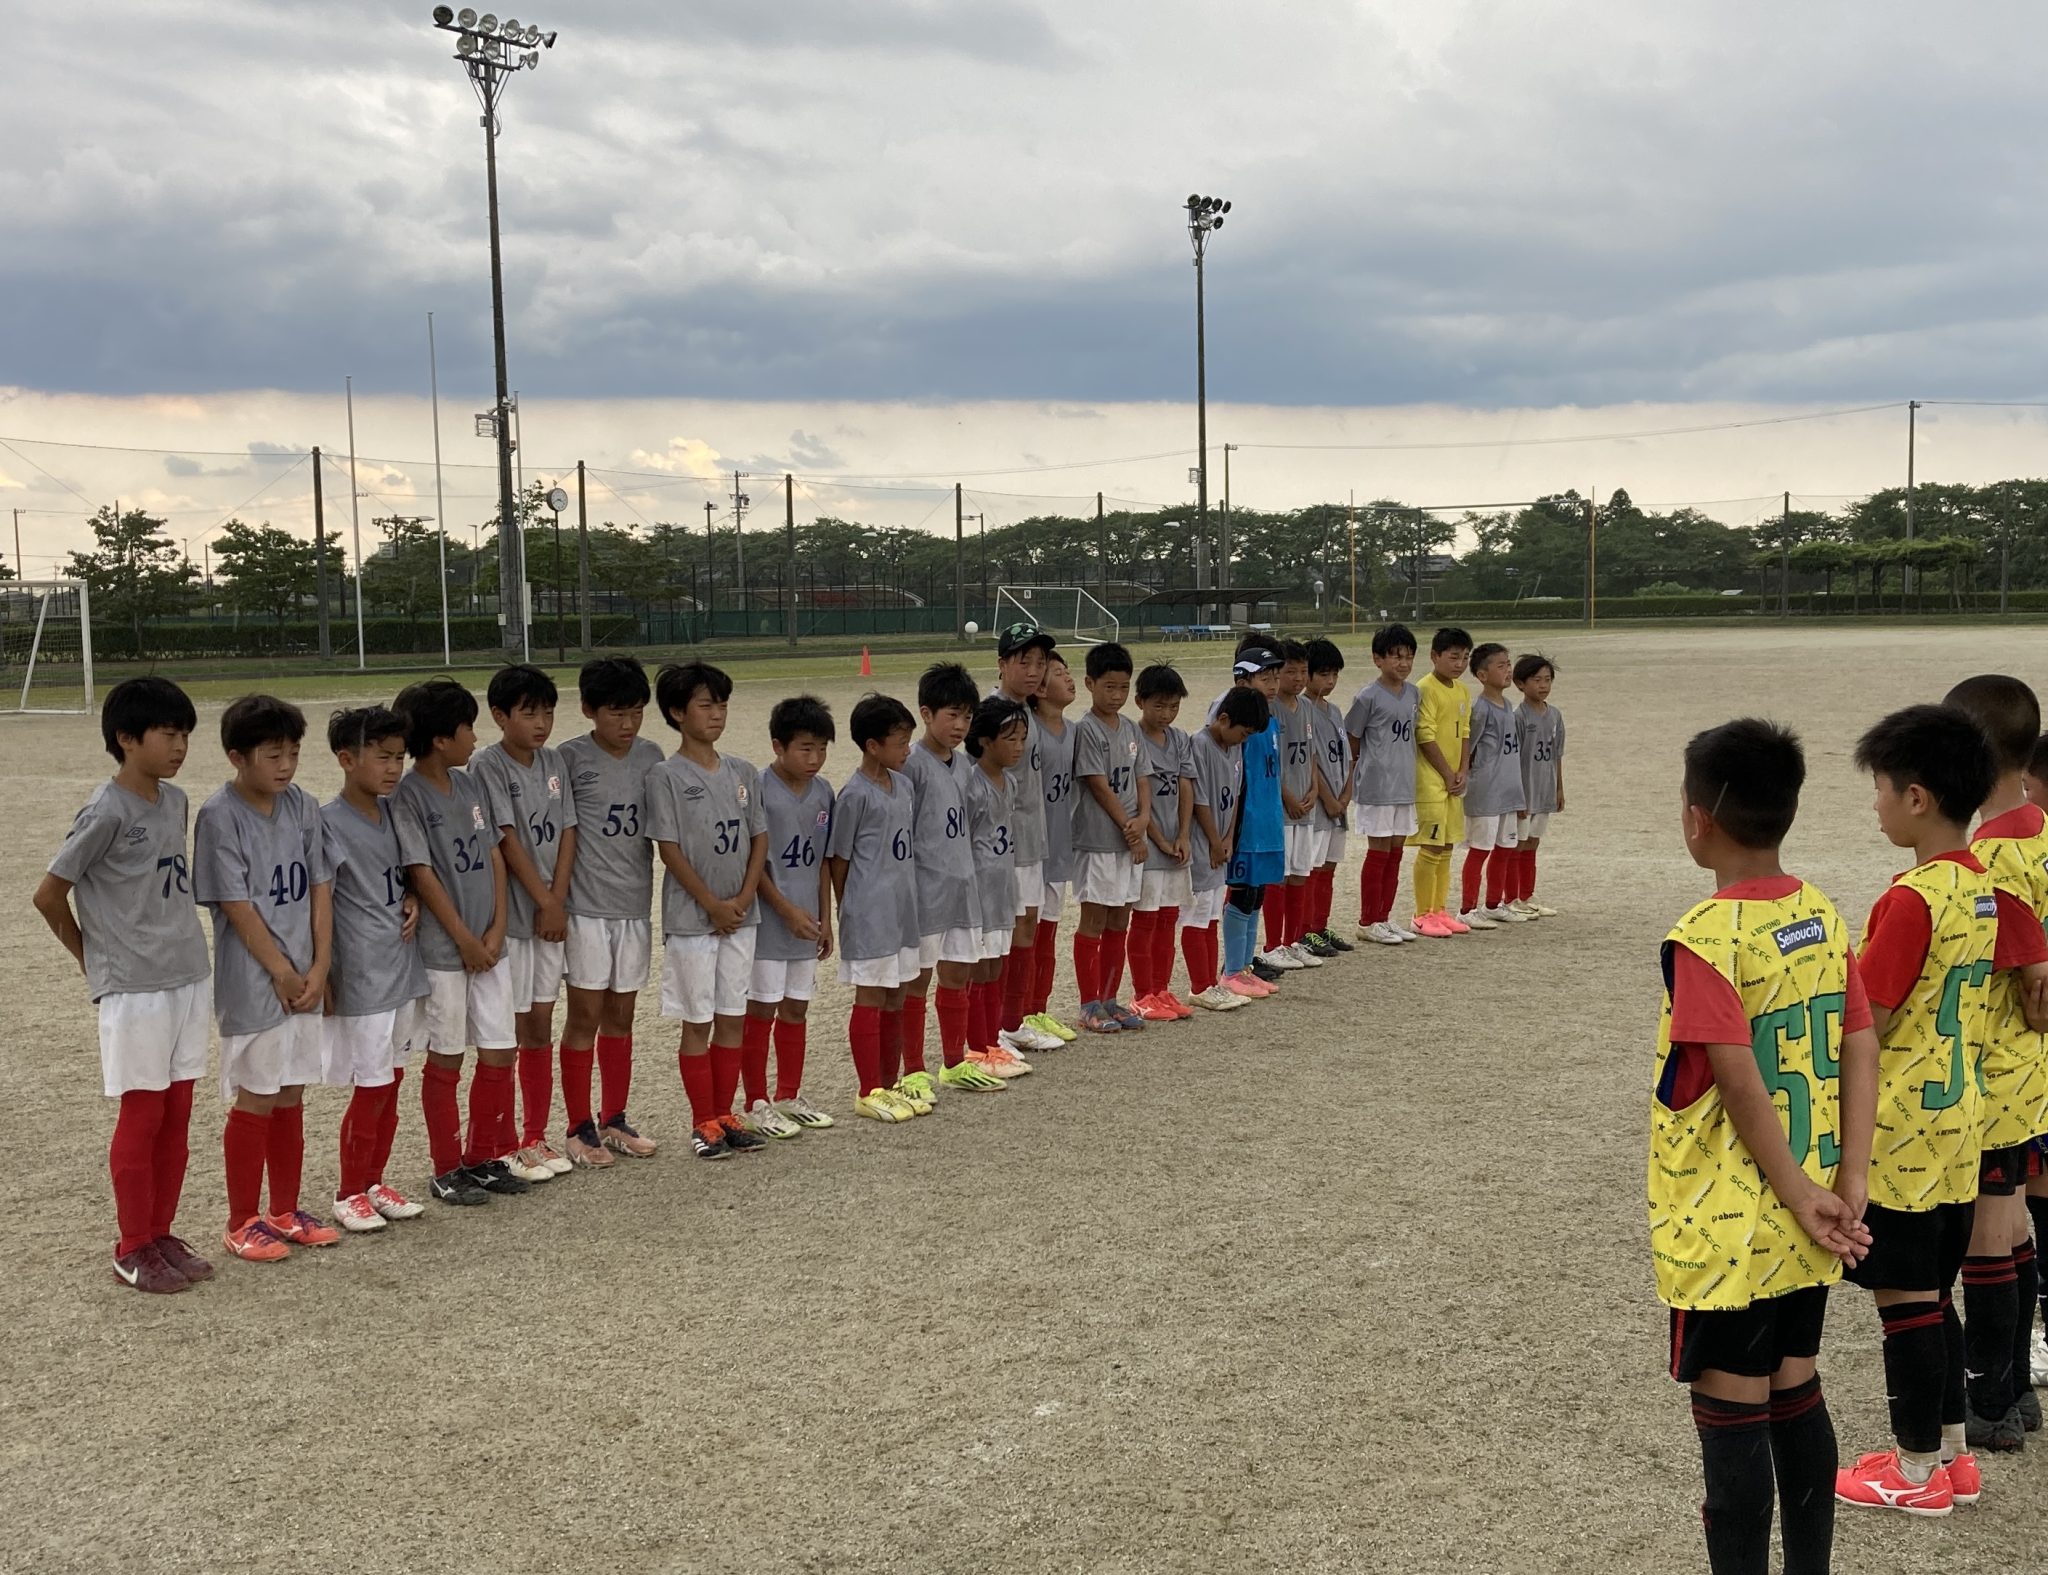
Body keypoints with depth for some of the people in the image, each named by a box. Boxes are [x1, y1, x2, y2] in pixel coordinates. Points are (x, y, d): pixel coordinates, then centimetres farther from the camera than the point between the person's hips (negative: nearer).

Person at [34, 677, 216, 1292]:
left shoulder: (175, 801, 8)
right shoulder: (106, 813, -14)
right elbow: (49, 896, -9)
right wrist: (94, 959, 2)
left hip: (190, 977, 7)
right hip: (134, 989, -7)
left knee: (177, 1114, 11)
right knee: (143, 1115, 1)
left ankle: (163, 1234, 23)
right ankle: (132, 1249, 13)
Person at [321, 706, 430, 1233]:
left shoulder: (392, 811, 7)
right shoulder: (329, 823, -14)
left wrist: (412, 899, 1)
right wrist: (323, 977, -13)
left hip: (403, 969, 7)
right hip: (361, 977, -7)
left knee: (391, 1082, 13)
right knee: (371, 1087, 0)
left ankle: (375, 1181, 26)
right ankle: (348, 1193, 15)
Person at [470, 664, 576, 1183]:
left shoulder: (555, 763, 8)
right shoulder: (488, 765, -10)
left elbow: (567, 833, 5)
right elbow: (508, 840, -14)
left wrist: (558, 901, -6)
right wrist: (544, 901, -13)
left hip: (550, 914, 6)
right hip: (509, 915, -6)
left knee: (540, 1027, 12)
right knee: (506, 1032, 0)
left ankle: (536, 1137, 21)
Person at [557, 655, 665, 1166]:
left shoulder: (650, 755, 6)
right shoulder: (572, 758, -8)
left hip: (635, 904, 5)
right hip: (586, 907, -4)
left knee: (621, 1015, 12)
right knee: (585, 1014, 1)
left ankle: (614, 1119, 23)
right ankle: (579, 1127, 11)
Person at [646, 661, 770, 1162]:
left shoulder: (743, 773, 6)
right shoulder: (667, 777, -9)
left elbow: (759, 839, 7)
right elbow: (669, 849, -11)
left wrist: (742, 900, -6)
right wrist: (713, 905, -13)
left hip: (740, 917, 5)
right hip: (691, 919, -5)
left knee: (733, 1018, 10)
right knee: (698, 1022, 2)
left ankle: (725, 1115, 20)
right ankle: (704, 1124, 11)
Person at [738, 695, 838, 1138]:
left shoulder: (823, 792, 6)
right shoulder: (760, 791, -14)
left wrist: (825, 918, 11)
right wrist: (787, 909, -15)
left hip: (806, 923, 6)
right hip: (769, 920, -6)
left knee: (796, 1008, 14)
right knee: (761, 1010, 2)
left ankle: (789, 1097, 26)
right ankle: (755, 1105, 10)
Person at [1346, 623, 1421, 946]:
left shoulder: (1414, 694, 8)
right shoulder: (1368, 697, -11)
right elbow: (1351, 743, -5)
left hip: (1405, 785, 6)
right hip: (1377, 786, -6)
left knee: (1395, 852, 11)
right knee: (1379, 852, -2)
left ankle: (1384, 918, 20)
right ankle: (1368, 922, 7)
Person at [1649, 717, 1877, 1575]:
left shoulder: (1704, 939, -19)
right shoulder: (1825, 916, 2)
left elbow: (1742, 1087, -22)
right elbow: (1860, 1057, 0)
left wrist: (1802, 1198, -13)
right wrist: (1846, 1190, -2)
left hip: (1727, 1230, -7)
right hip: (1804, 1223, 7)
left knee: (1731, 1419, 3)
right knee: (1797, 1397, 18)